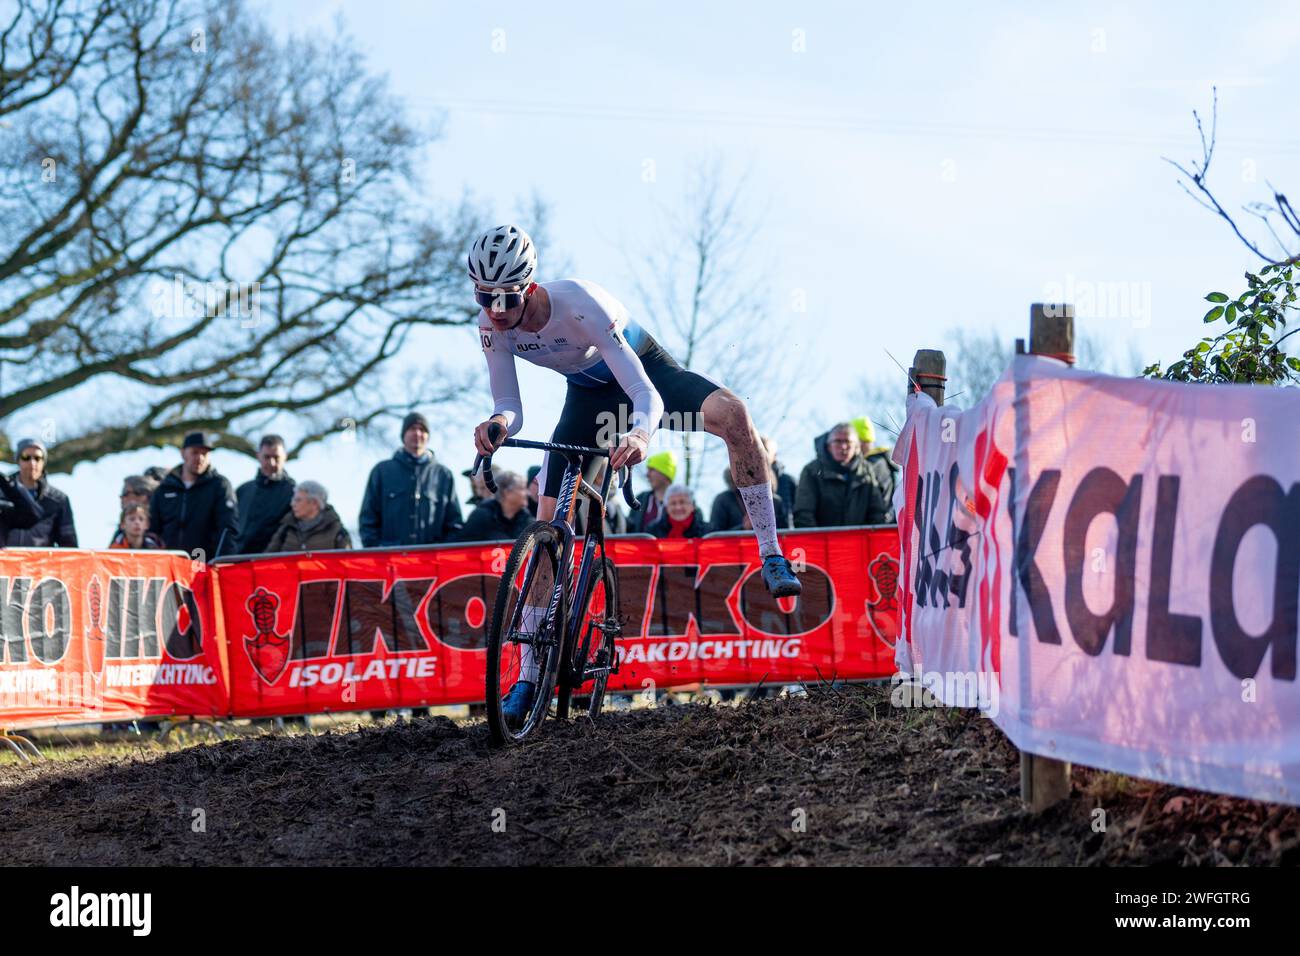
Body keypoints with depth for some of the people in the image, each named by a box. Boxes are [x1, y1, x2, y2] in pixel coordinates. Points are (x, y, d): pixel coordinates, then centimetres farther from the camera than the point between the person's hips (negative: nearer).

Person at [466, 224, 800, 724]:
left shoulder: (579, 304, -38)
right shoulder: (492, 327, -23)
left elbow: (646, 395, -42)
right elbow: (510, 409, -18)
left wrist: (640, 432, -64)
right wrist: (498, 424, -43)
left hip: (645, 371, -4)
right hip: (589, 395, 4)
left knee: (732, 414, -35)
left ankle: (772, 556, -24)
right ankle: (529, 680, 3)